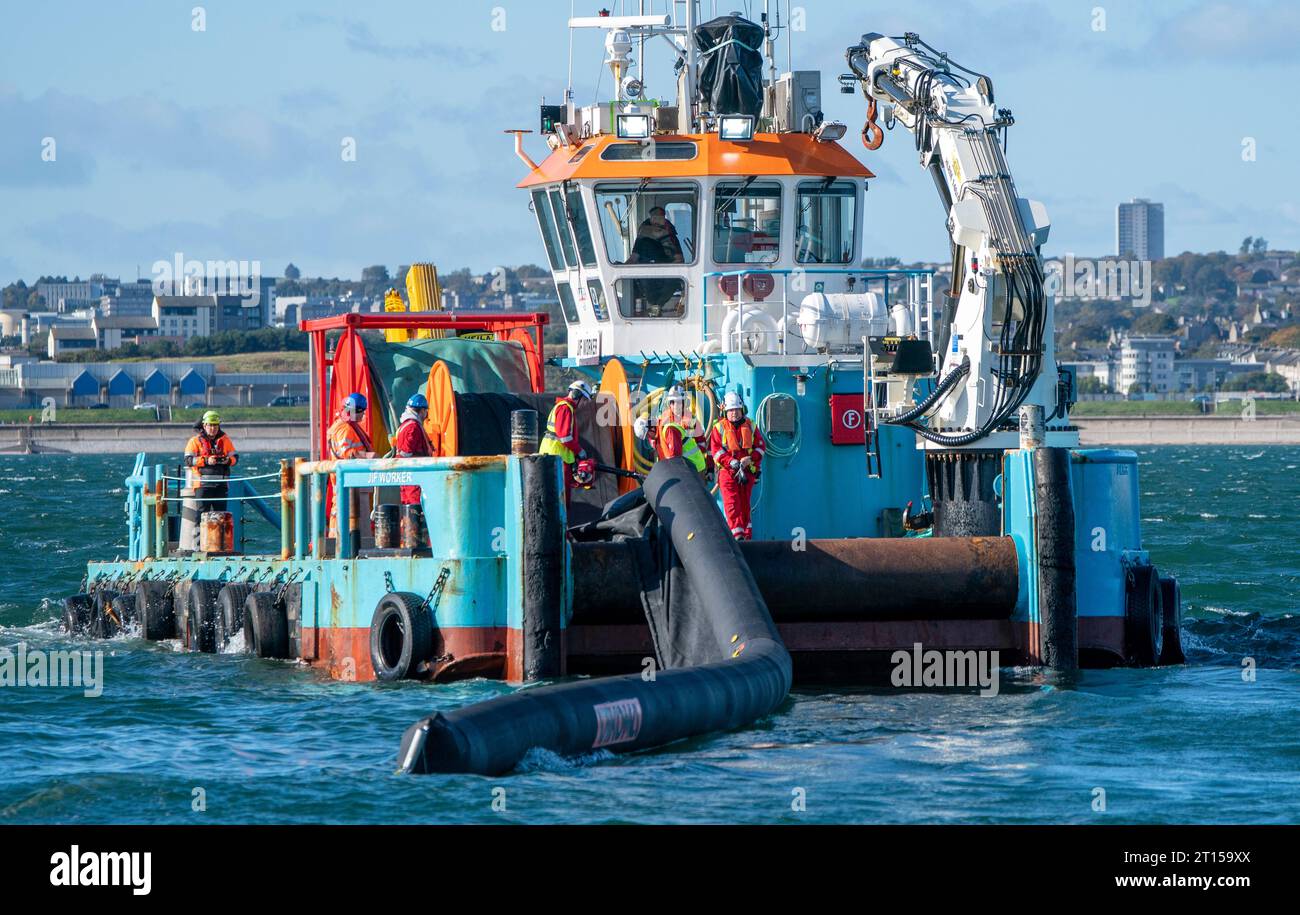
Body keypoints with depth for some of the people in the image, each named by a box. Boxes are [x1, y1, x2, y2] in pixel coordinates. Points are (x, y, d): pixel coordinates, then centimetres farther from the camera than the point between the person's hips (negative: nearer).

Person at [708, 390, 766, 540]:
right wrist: (732, 462, -18)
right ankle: (737, 534, -20)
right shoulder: (719, 428, 2)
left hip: (747, 472, 3)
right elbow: (715, 451, -5)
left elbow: (761, 446, 10)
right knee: (732, 504, -14)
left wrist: (750, 459, -9)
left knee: (745, 505, 8)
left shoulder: (750, 426, 11)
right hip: (727, 471, -3)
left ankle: (747, 534, 16)